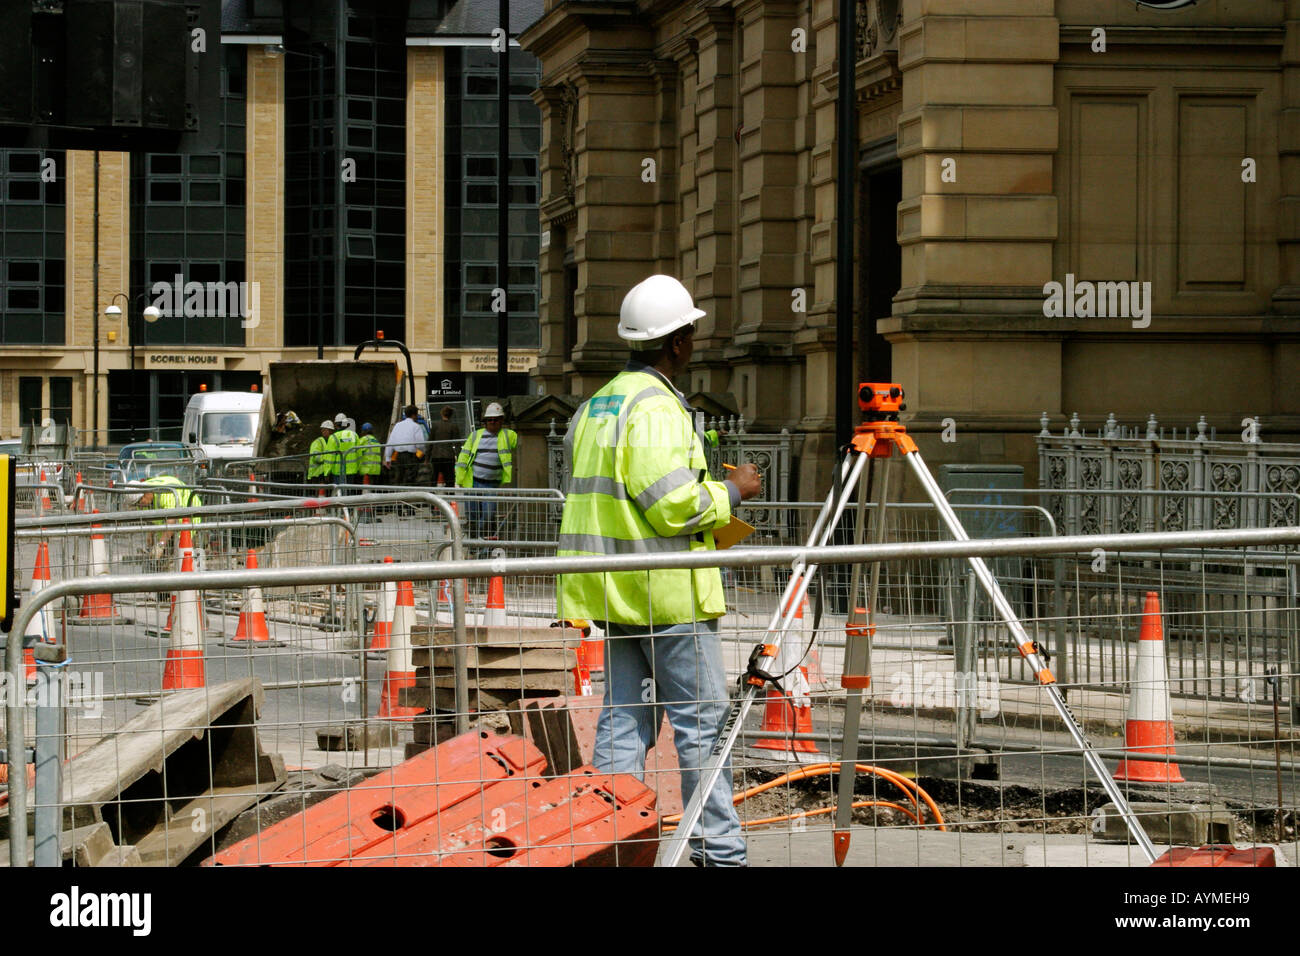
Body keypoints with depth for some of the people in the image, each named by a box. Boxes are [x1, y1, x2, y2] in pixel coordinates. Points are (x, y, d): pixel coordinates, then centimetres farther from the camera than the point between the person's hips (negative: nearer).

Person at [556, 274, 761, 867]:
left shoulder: (595, 407, 15)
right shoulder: (656, 407, -15)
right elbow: (673, 504, -21)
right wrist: (731, 491, -5)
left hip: (614, 591, 9)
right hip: (670, 592, -9)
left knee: (623, 718, 9)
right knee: (702, 717, -2)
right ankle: (719, 850, 2)